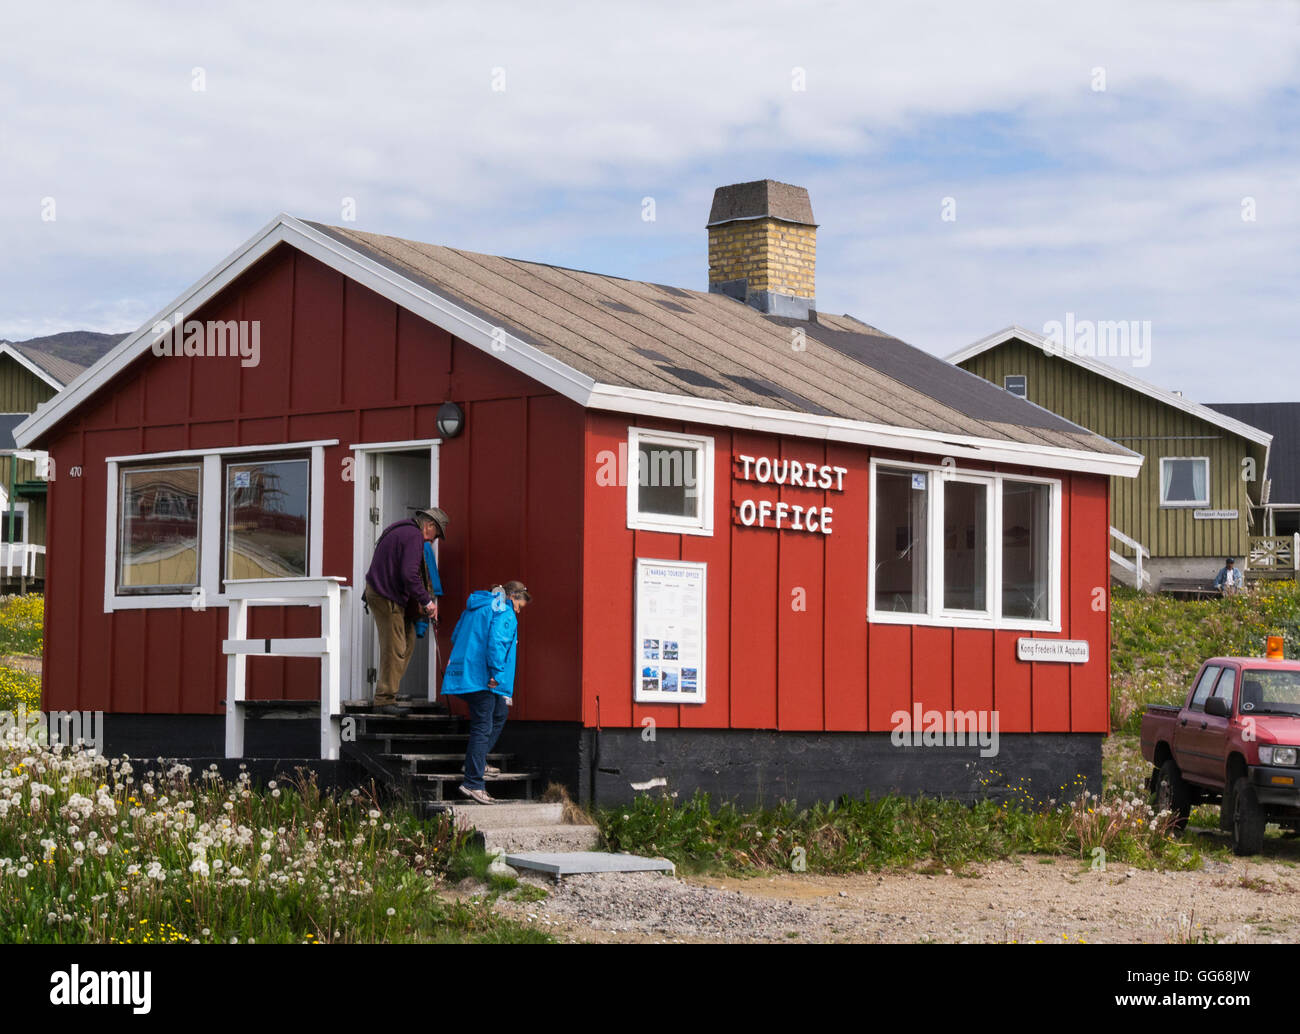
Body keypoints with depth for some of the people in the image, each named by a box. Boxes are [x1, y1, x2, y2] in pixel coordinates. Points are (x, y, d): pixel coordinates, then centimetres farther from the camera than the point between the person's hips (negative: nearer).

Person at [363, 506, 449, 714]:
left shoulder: (400, 530, 18)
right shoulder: (414, 537, -15)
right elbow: (409, 575, -24)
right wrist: (426, 601, -17)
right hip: (386, 597, -10)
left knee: (408, 641, 12)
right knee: (395, 650, -7)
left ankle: (388, 692, 12)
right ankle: (385, 700, -5)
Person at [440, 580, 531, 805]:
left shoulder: (473, 608, 21)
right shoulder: (504, 612, -8)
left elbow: (456, 636, 26)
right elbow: (497, 641, -22)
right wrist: (496, 673, -20)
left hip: (463, 674, 10)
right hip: (482, 678, -10)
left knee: (500, 713, 25)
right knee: (482, 728, -10)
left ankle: (478, 762, 26)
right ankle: (473, 784, -14)